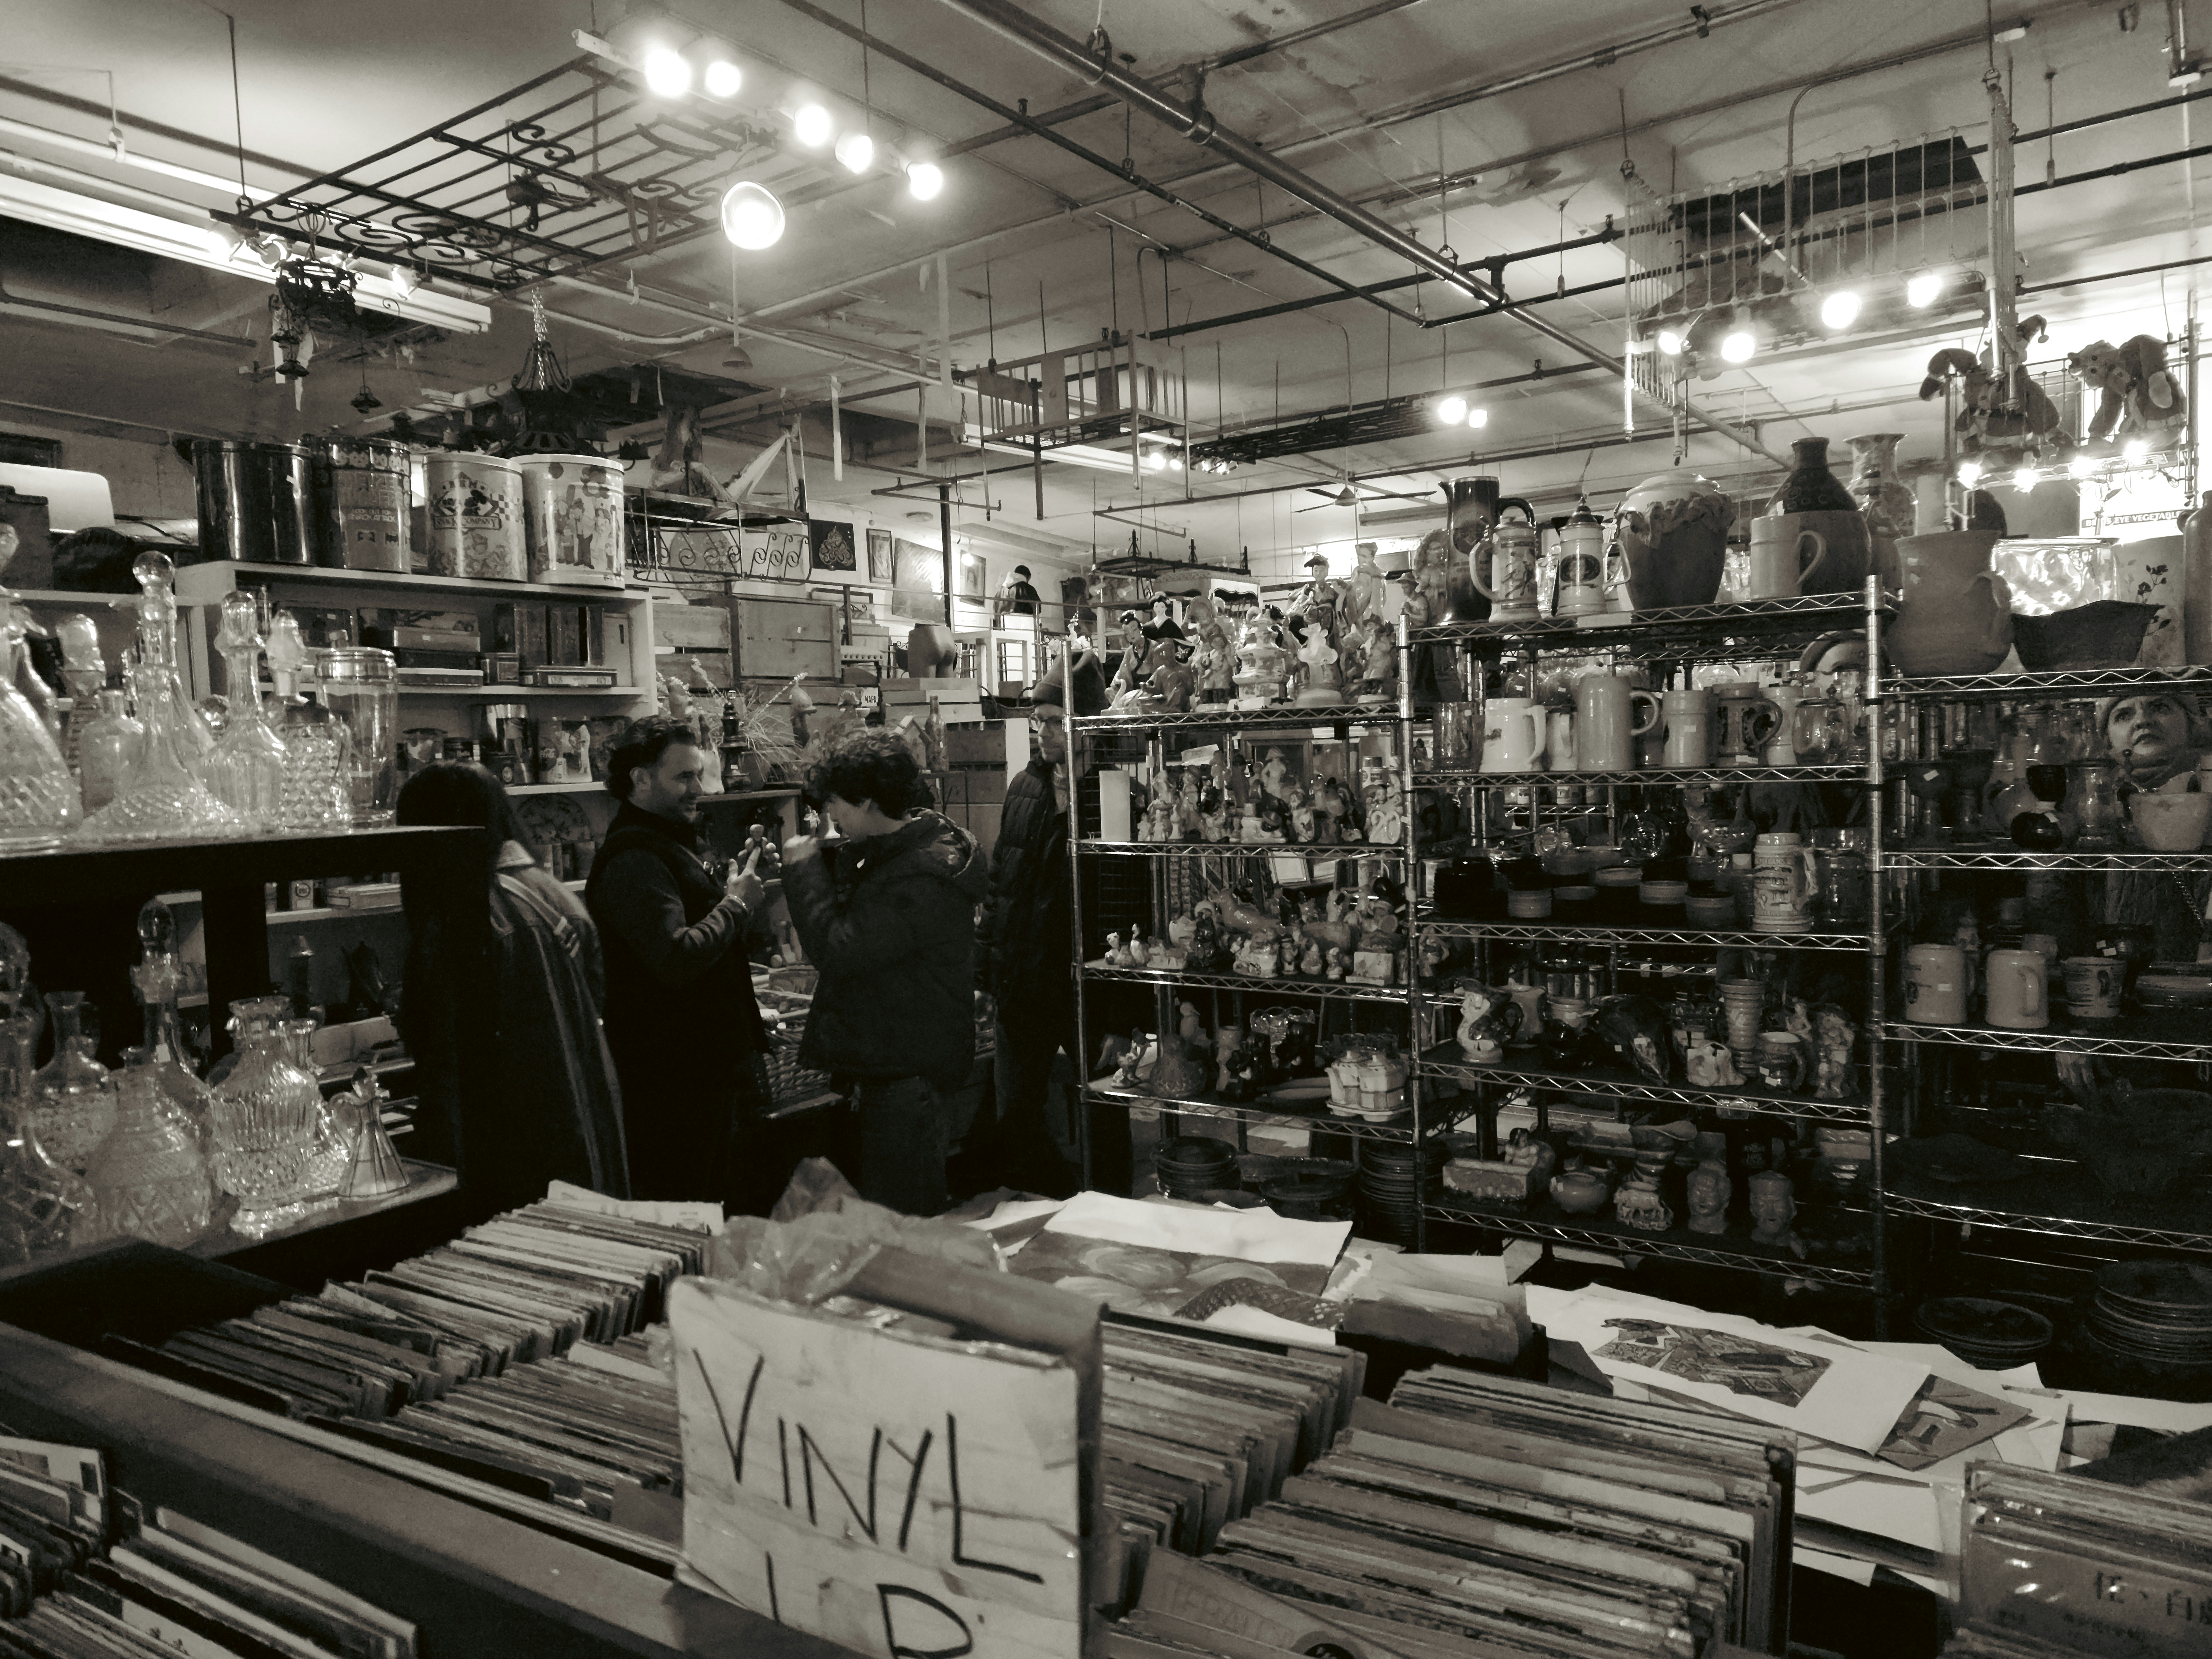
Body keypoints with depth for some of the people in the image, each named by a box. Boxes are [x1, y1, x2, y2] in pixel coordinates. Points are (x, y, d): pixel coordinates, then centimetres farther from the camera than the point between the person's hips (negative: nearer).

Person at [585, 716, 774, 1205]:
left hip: (722, 1067, 10)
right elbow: (678, 959, -29)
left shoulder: (684, 844, 15)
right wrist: (737, 904, -16)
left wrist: (749, 885, 4)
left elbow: (743, 937, 22)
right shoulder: (632, 861, -18)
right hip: (678, 1084, -10)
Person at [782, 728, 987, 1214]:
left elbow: (837, 951, -23)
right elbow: (851, 916, 18)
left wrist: (804, 869, -12)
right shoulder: (889, 849, 9)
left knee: (897, 1215, -1)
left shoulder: (922, 882, -24)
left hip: (903, 1072, -10)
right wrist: (821, 861, 2)